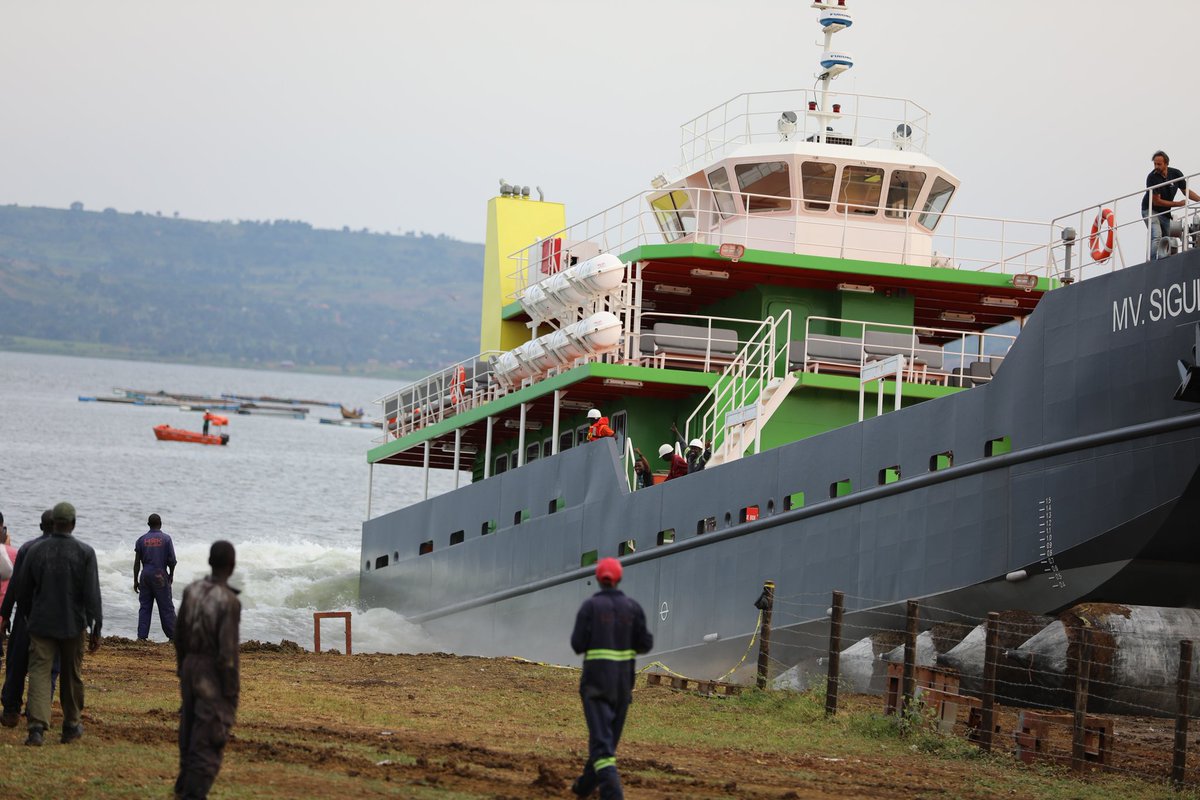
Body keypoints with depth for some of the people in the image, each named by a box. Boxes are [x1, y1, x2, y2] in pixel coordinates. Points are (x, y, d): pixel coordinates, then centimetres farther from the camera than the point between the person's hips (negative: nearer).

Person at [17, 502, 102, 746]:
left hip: (41, 624, 0)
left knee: (39, 673, -4)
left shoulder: (35, 551, -3)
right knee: (72, 676, 14)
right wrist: (96, 628, -6)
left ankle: (37, 727, -20)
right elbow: (92, 594, -12)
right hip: (73, 625, 0)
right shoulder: (85, 553, -8)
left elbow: (23, 593, 6)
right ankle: (71, 727, 26)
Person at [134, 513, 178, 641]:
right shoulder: (166, 538, -4)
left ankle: (142, 636, 3)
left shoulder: (141, 539, 4)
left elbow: (137, 563, 3)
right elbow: (172, 560, -6)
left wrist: (136, 581, 9)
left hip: (145, 575, 3)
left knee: (145, 607, 7)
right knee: (166, 607, 2)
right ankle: (172, 636, 4)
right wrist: (171, 575, 10)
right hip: (160, 576, -3)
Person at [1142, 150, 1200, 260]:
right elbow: (1156, 201, -19)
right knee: (1156, 237, -24)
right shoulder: (1152, 177, -21)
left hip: (1165, 213, 6)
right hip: (1150, 210, -6)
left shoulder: (1176, 173, -6)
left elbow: (1186, 192, 6)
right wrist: (1178, 204, -18)